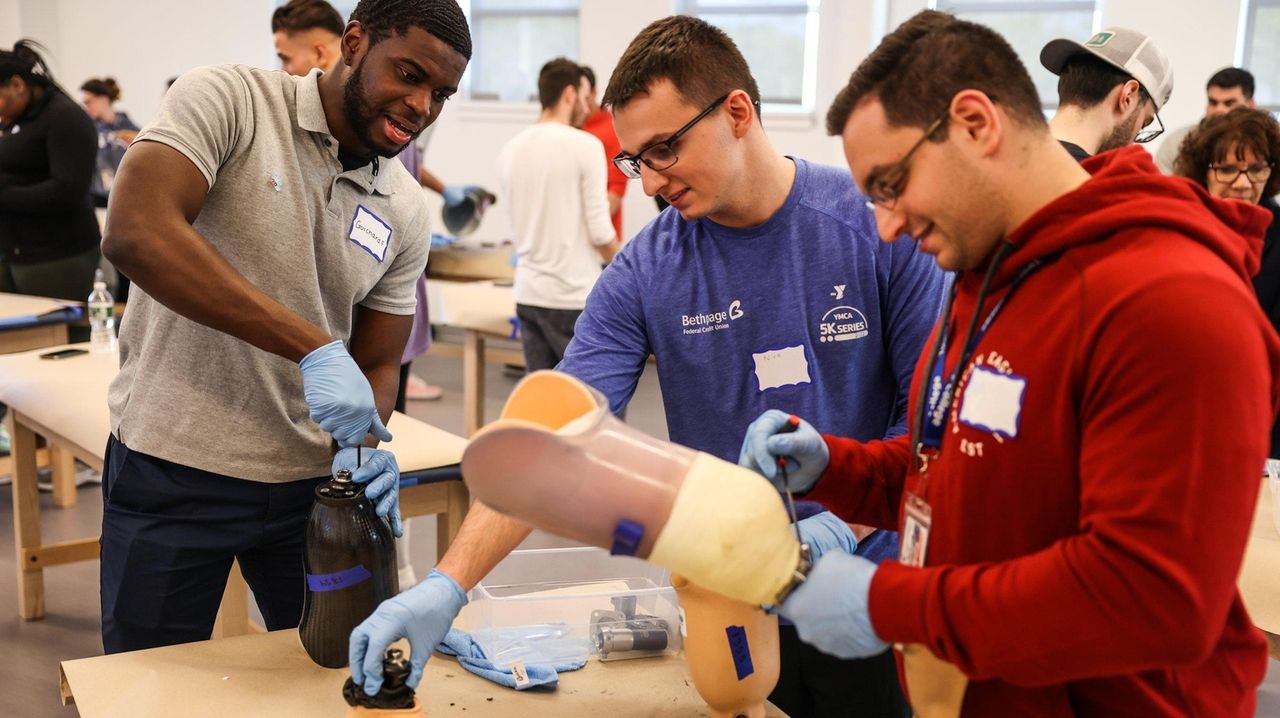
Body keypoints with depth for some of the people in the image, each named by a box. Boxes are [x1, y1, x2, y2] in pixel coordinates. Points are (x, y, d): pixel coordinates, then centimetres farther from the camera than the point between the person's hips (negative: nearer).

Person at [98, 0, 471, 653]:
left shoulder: (405, 212, 3)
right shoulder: (227, 100, -12)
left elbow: (377, 365, 8)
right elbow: (136, 233, -29)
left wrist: (365, 447, -15)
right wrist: (314, 347, -33)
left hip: (313, 479, 5)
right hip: (171, 475, -4)